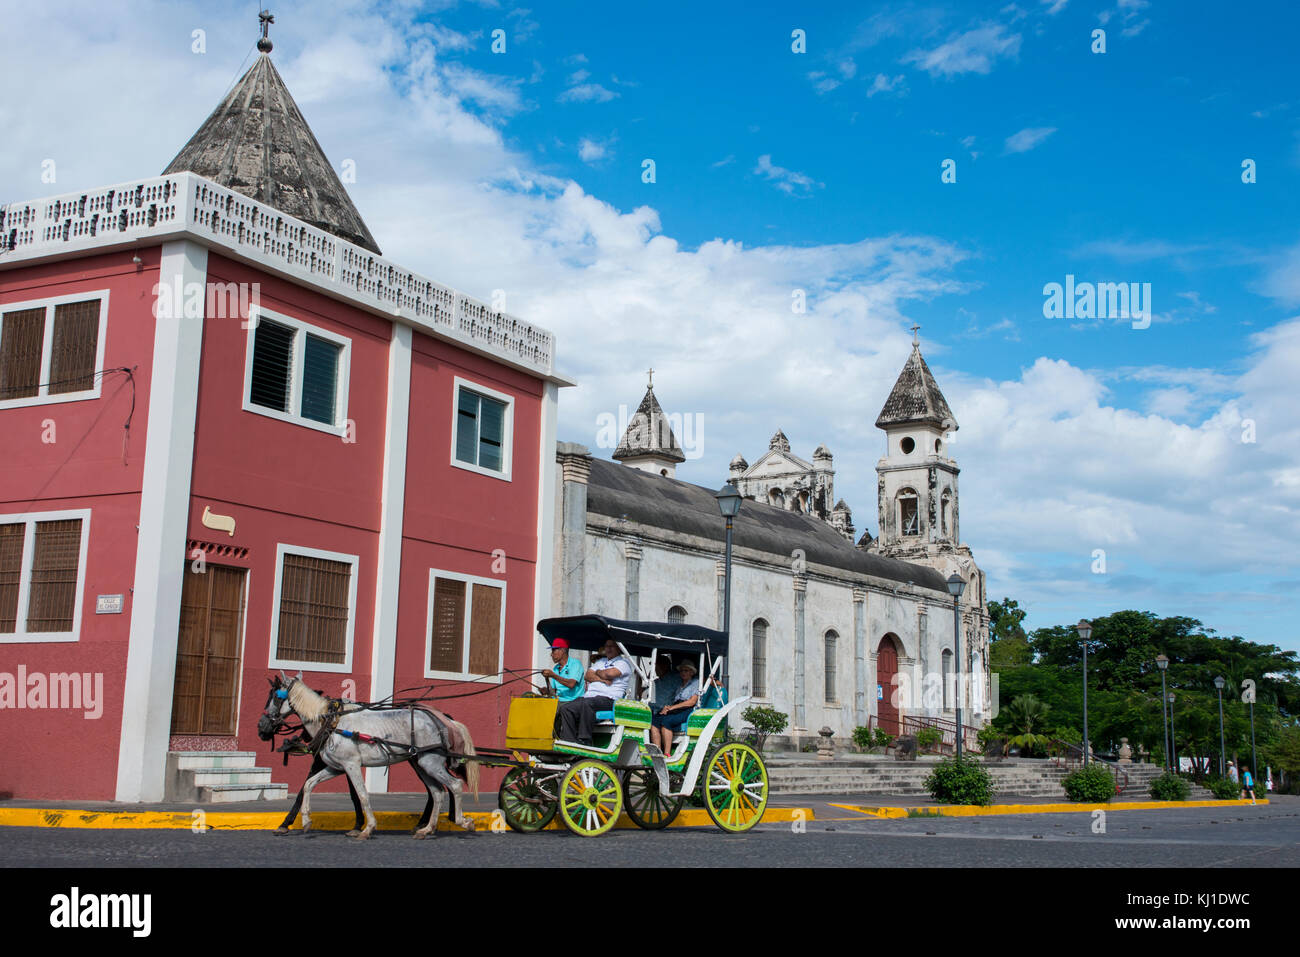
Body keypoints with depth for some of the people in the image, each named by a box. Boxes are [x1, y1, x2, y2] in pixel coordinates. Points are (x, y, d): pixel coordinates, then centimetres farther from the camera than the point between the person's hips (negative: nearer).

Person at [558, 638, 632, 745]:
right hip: (588, 696, 7)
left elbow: (609, 674, -12)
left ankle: (584, 741, -37)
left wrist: (597, 672, 8)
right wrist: (602, 679, -3)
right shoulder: (600, 661, 30)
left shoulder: (624, 663, 7)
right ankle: (569, 742, -20)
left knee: (587, 703, -38)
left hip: (607, 699, -7)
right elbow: (587, 675, 14)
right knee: (565, 708, -16)